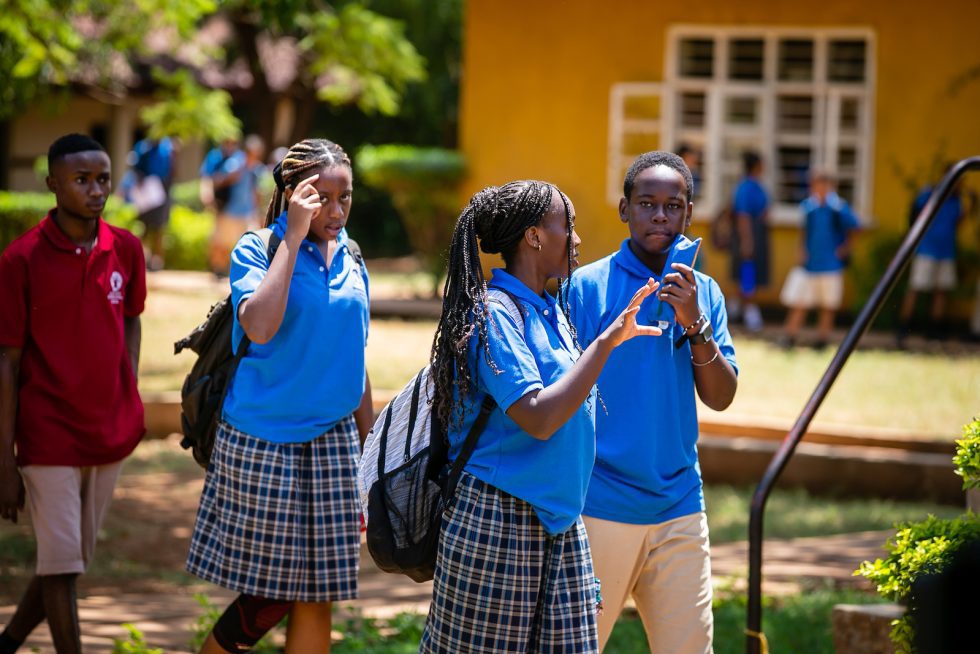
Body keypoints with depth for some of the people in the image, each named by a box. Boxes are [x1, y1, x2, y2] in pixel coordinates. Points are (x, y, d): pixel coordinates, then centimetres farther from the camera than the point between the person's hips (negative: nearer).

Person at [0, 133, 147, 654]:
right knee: (61, 568, -2)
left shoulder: (125, 248, 2)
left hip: (111, 436, 5)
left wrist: (129, 405, 8)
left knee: (74, 562, 14)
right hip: (49, 438, -5)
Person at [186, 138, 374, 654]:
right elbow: (259, 327, -25)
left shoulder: (350, 259, 10)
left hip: (331, 442, 5)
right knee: (267, 596, -3)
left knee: (315, 597, 4)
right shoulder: (257, 250, -6)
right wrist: (294, 237, -20)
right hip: (262, 444, -5)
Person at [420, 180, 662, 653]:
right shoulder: (494, 314, -14)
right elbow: (539, 418, -25)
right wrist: (607, 340, -23)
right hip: (497, 520, -8)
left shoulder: (552, 311, 12)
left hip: (558, 521, 8)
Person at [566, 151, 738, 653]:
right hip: (598, 510, -3)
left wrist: (693, 324, -14)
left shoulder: (704, 293, 9)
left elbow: (720, 397, 1)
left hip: (678, 510, 4)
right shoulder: (586, 287, -4)